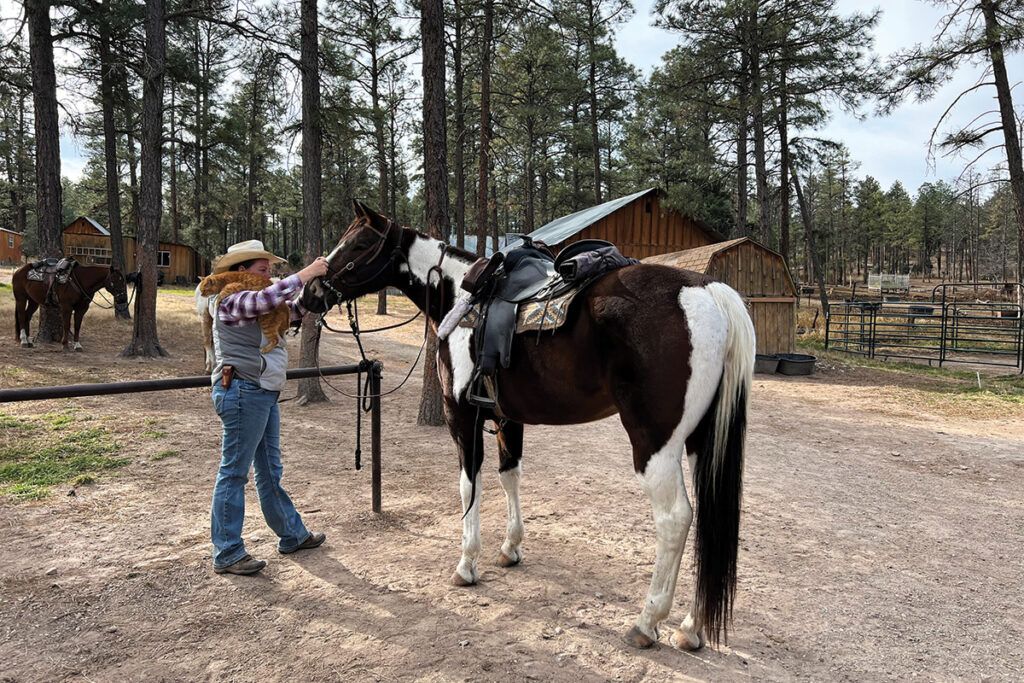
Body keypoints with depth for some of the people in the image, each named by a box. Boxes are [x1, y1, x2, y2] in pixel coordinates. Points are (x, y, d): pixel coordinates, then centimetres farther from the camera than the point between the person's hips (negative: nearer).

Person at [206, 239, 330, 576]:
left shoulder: (255, 305, 18)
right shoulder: (232, 301, -11)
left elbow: (291, 311, 20)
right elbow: (267, 298, -28)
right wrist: (304, 274, -22)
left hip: (264, 395, 10)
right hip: (243, 393, -10)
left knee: (270, 472, 17)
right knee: (234, 472, -3)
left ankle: (292, 535, 29)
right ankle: (227, 554, 5)